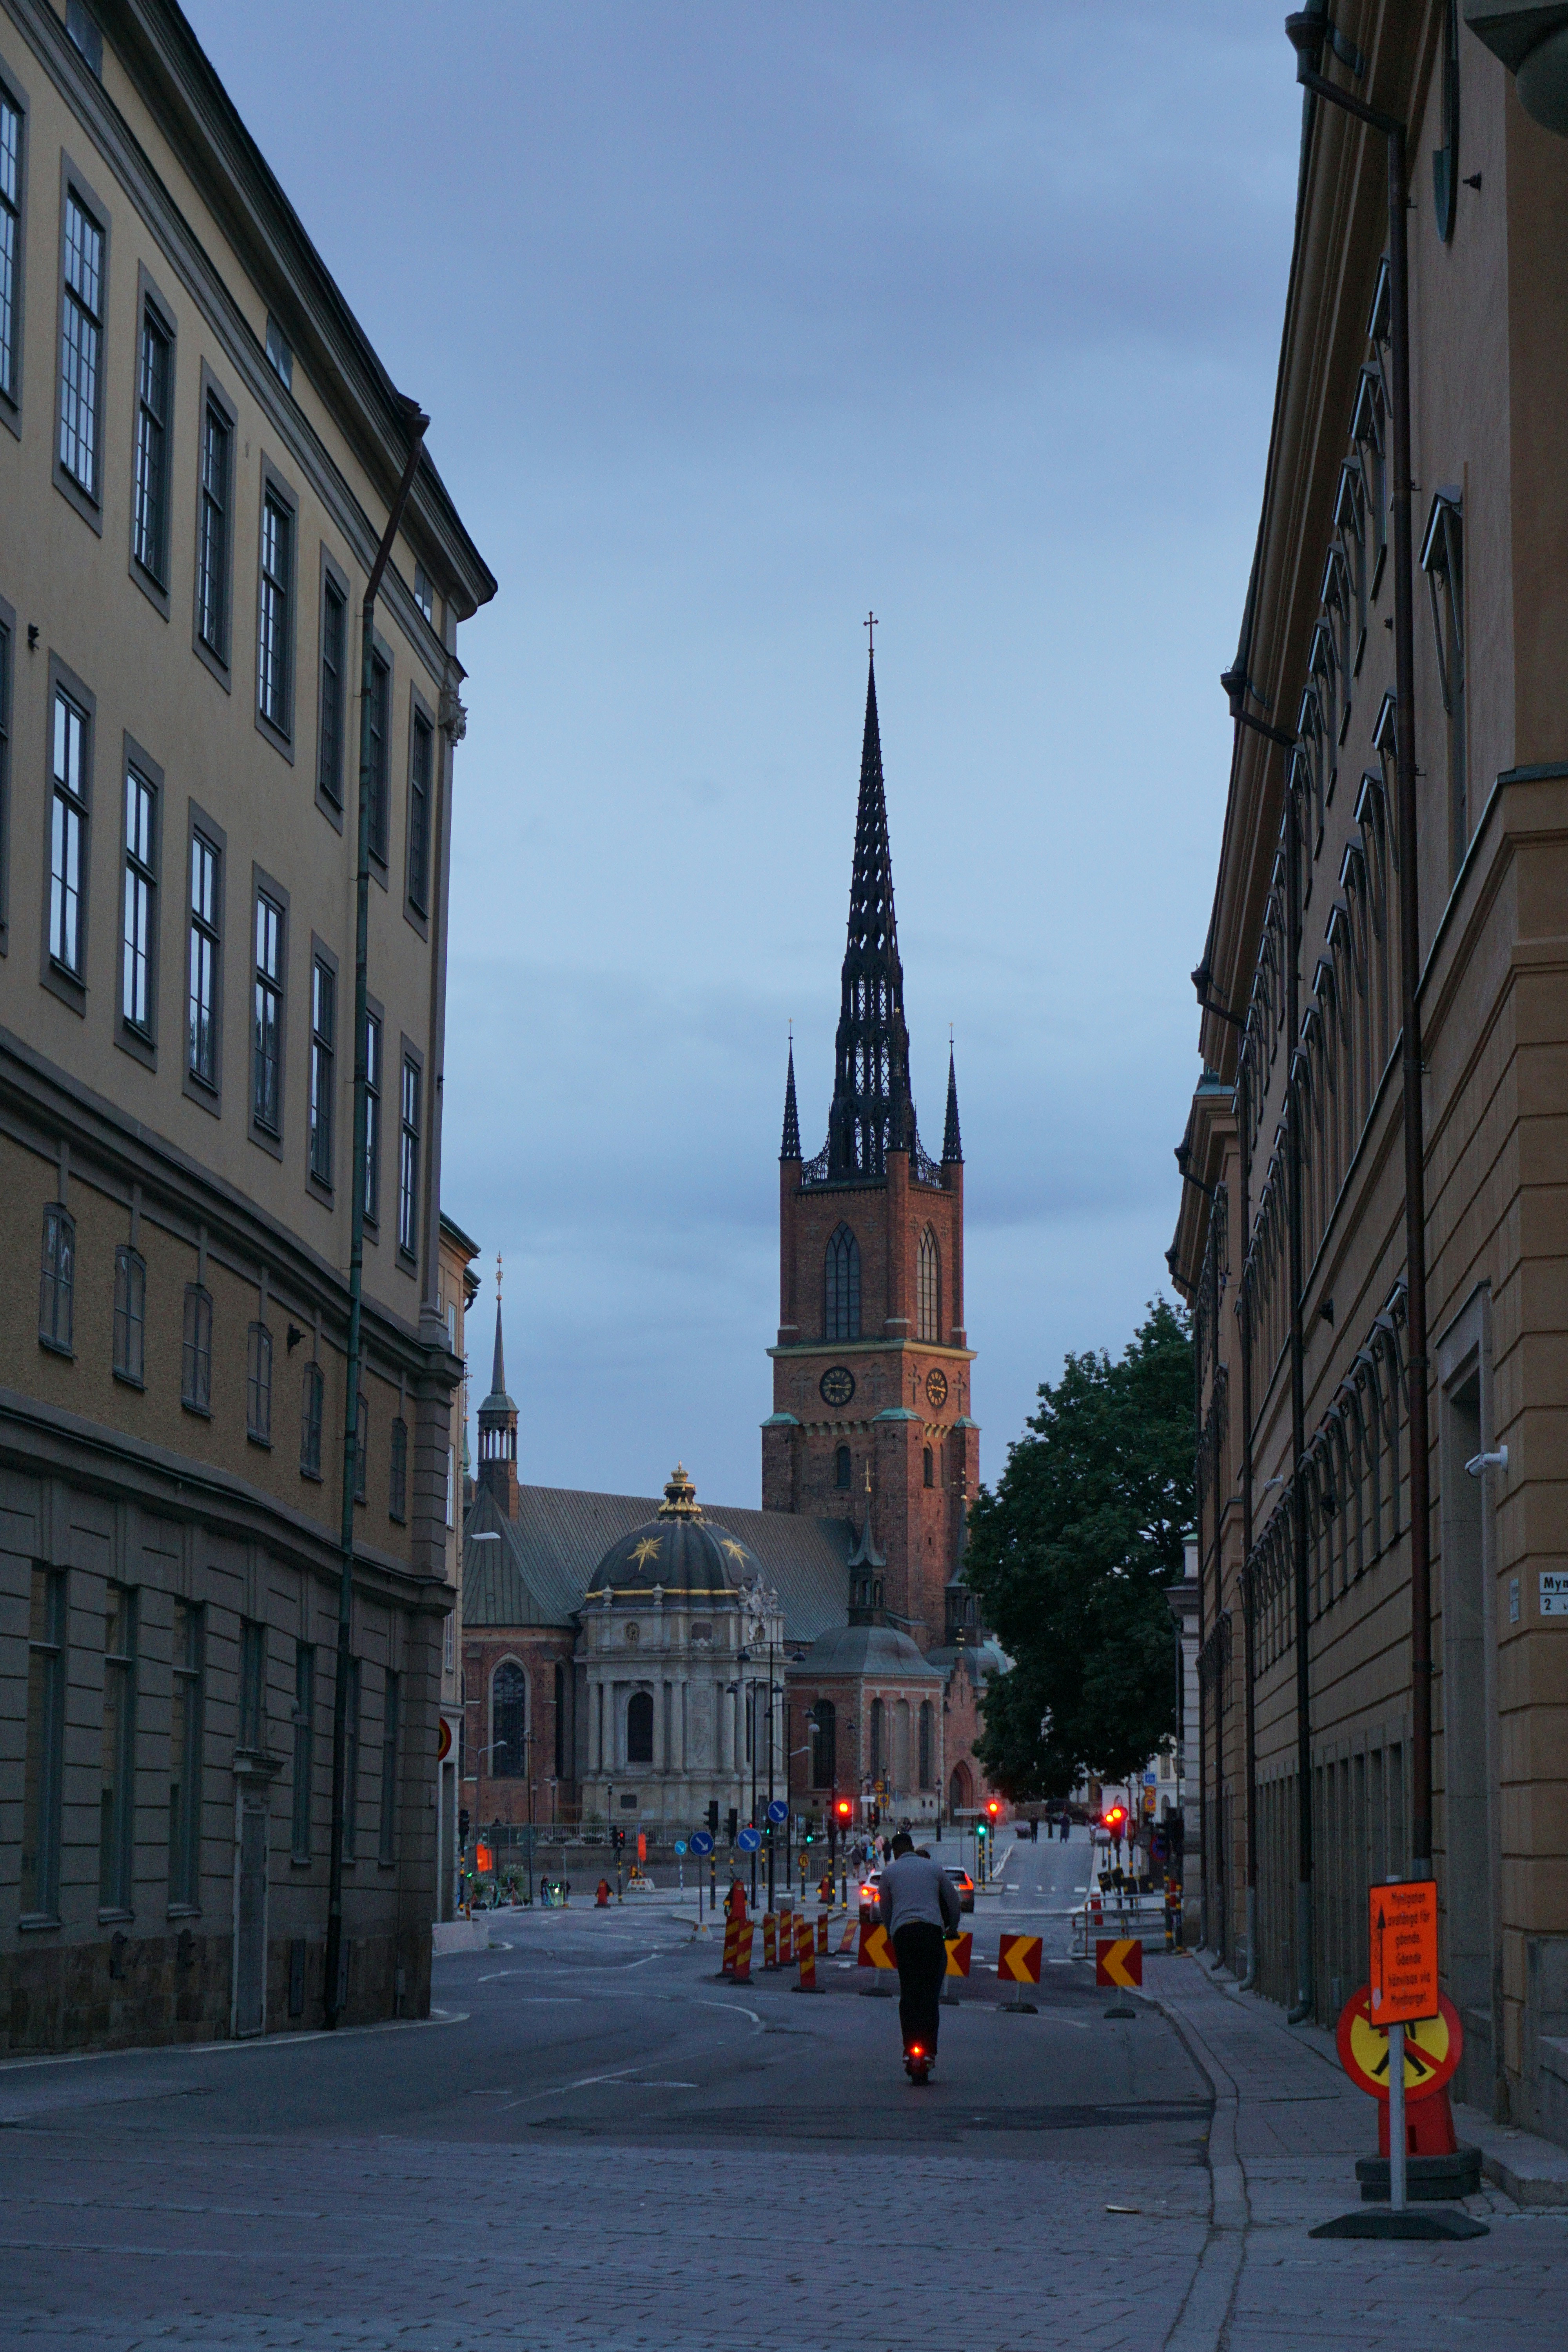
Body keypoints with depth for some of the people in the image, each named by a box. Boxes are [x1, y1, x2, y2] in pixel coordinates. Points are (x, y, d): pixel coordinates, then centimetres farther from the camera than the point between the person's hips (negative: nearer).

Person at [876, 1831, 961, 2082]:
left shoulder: (890, 1872, 13)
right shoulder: (934, 1868, 13)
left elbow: (884, 1910, 19)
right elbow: (953, 1901, 20)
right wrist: (953, 1928, 38)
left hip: (903, 1932, 0)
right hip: (932, 1930, 0)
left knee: (908, 1993, 3)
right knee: (930, 1993, 0)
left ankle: (911, 2051, -6)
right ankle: (928, 2052, -9)